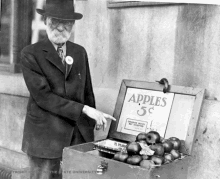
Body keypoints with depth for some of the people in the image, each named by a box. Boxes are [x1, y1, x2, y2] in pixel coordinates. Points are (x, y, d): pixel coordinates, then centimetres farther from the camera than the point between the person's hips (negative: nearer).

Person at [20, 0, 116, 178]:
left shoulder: (80, 52, 10)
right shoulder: (30, 54, -5)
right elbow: (42, 96, -15)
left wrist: (94, 118, 14)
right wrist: (85, 110, -19)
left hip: (79, 136, 4)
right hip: (45, 137, -3)